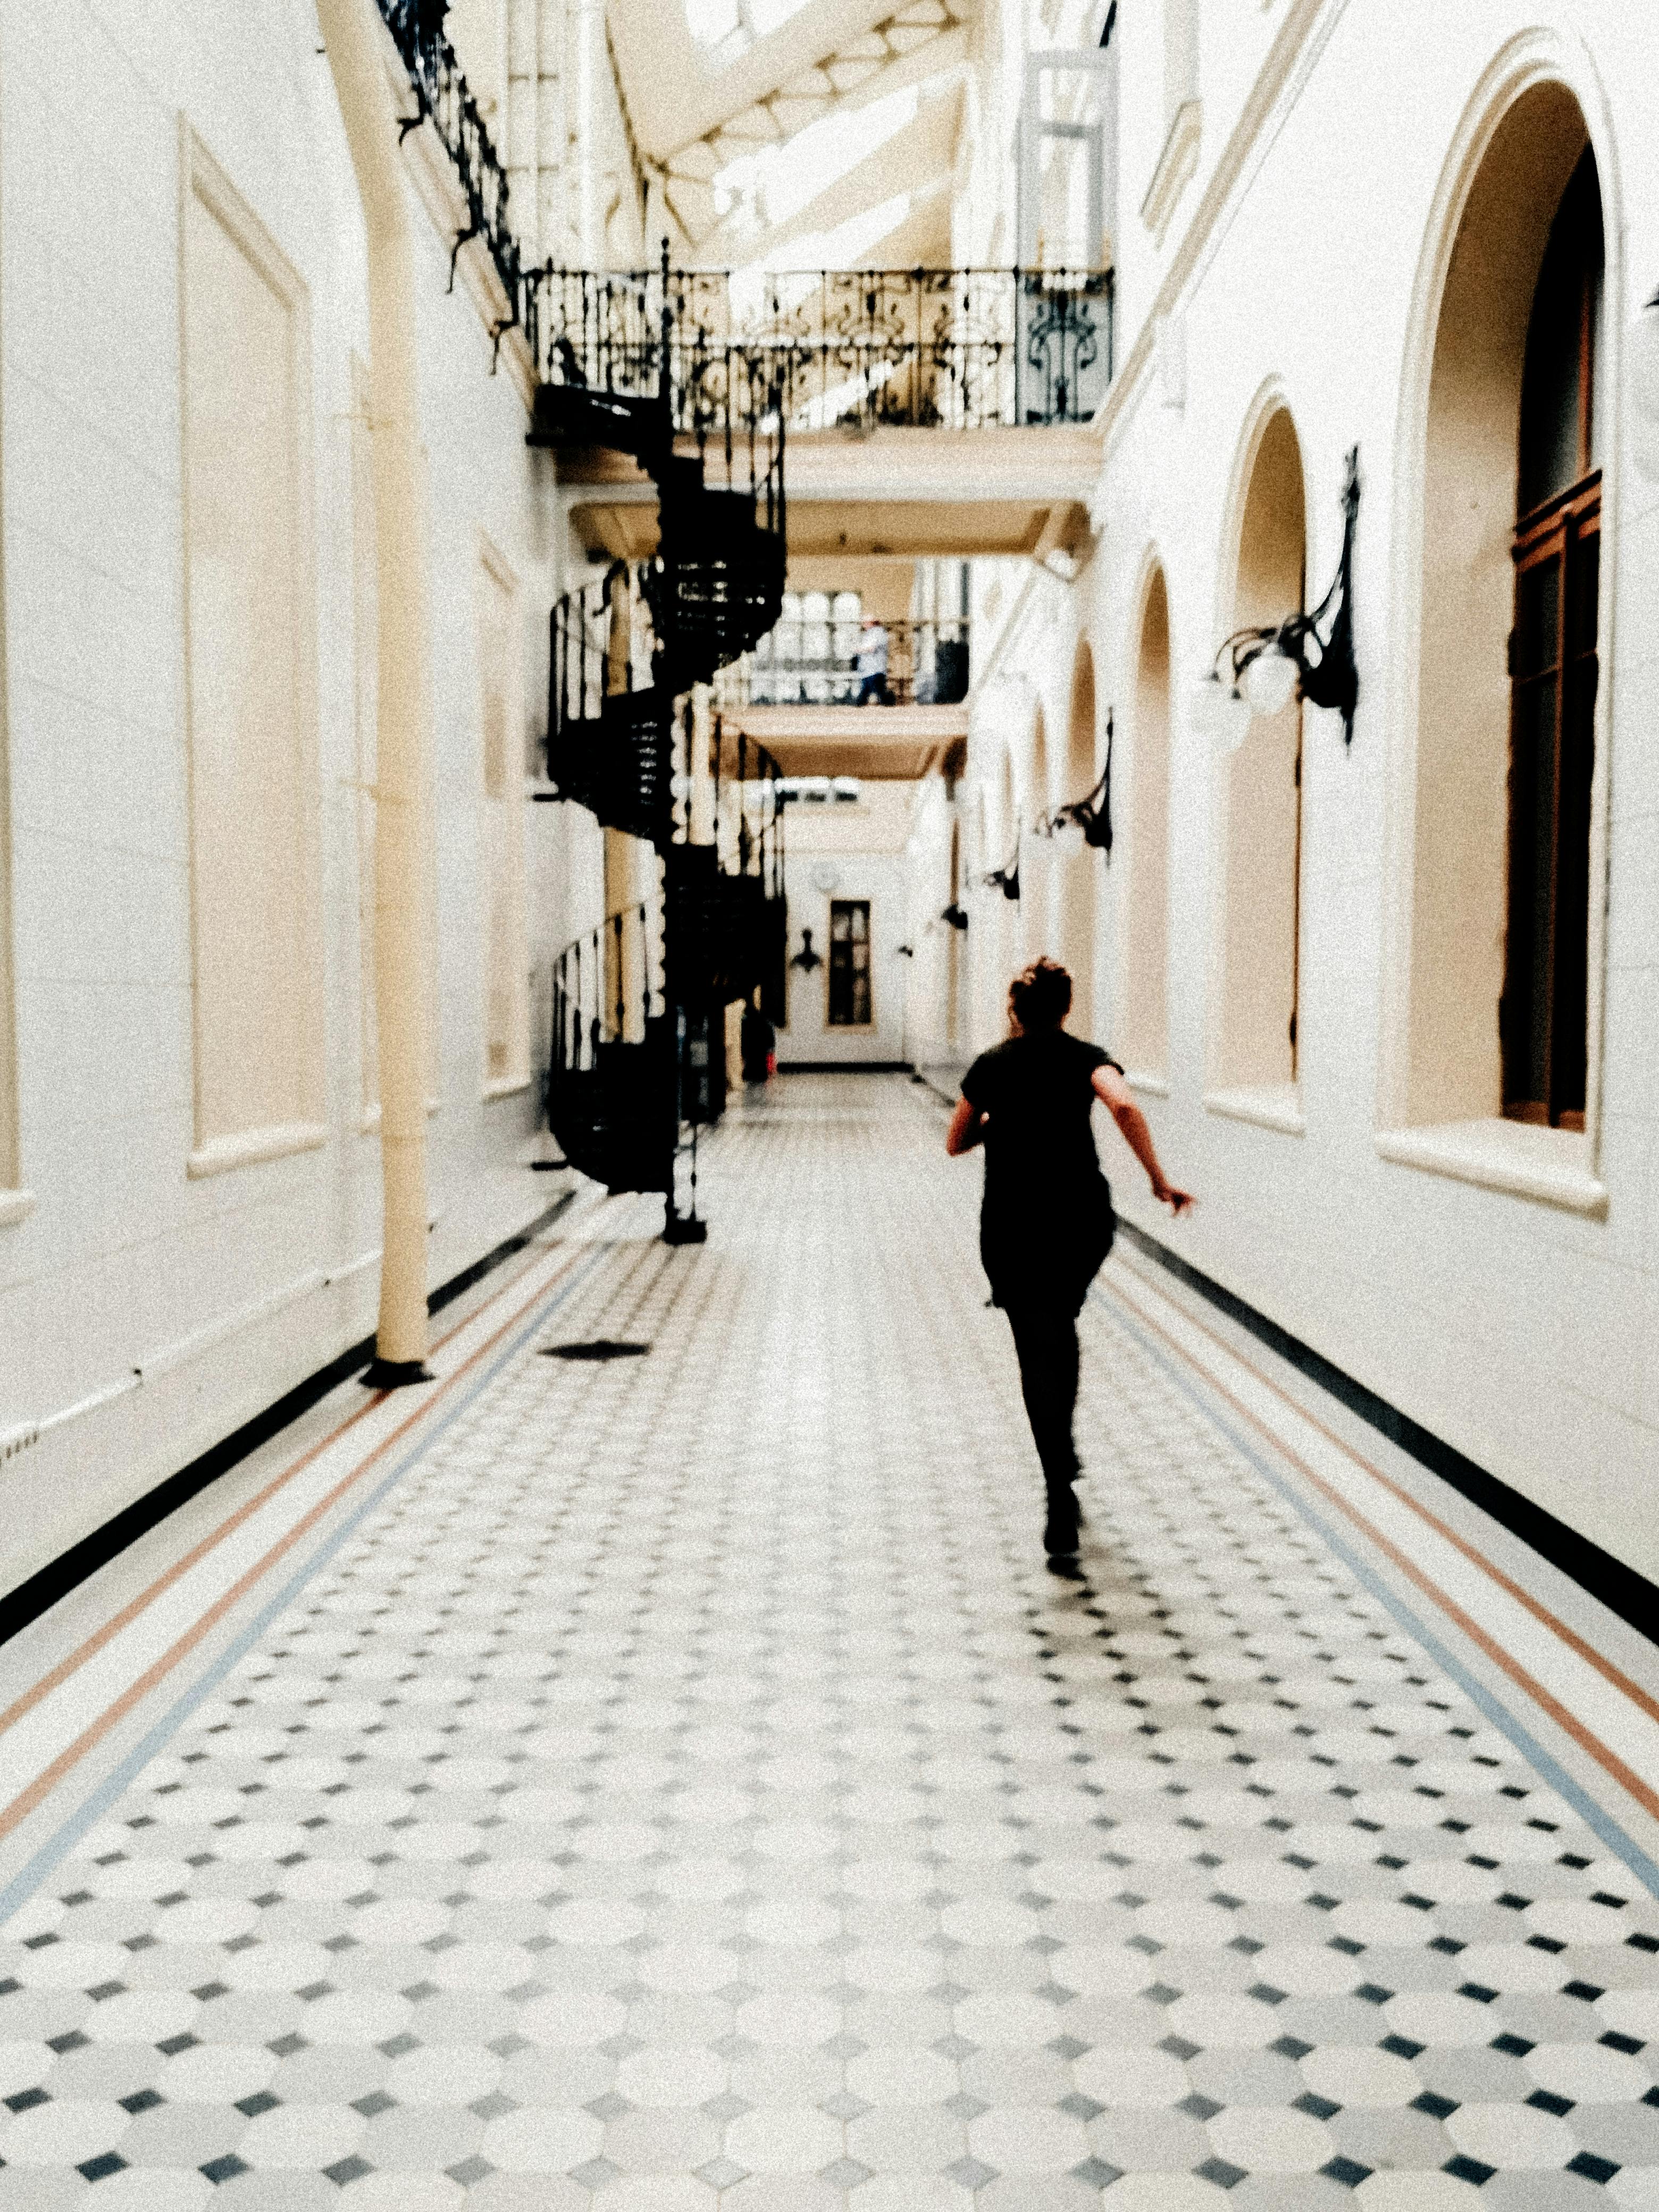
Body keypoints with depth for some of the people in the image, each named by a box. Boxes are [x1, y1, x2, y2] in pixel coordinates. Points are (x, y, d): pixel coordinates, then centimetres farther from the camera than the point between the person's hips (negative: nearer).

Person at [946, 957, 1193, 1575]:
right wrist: (1158, 1180, -14)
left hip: (1011, 1227, -1)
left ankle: (1063, 1518, -14)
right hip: (1082, 1221, 1)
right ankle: (1062, 1455, 39)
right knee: (1059, 1332, 27)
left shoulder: (991, 1065, 8)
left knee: (1039, 1353, -2)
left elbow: (955, 1143, 17)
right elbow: (1124, 1106, -19)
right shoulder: (1085, 1057, 3)